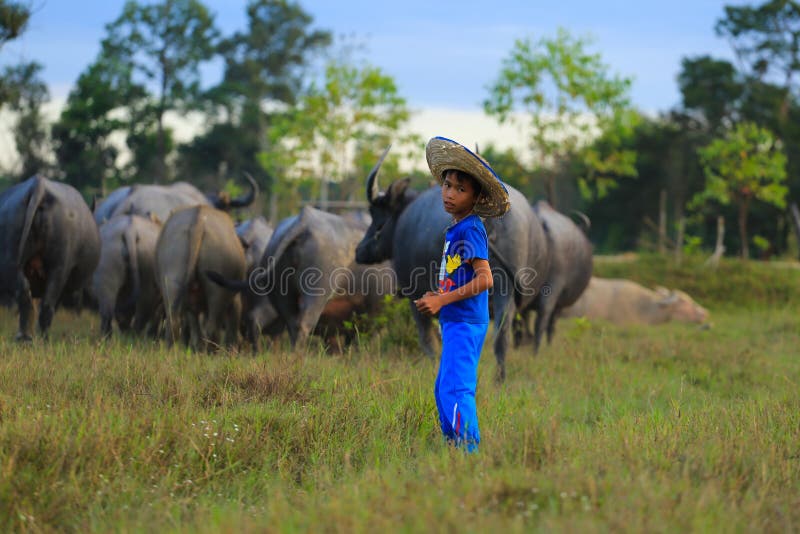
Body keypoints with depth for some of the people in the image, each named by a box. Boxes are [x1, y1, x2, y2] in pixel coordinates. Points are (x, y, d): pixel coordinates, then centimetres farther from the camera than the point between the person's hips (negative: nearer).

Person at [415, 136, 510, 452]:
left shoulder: (470, 229, -14)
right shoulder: (455, 229, 14)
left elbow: (484, 280, -21)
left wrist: (442, 300, -19)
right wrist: (437, 298, 8)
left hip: (464, 322, -10)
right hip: (454, 322, 10)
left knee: (455, 389, -14)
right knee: (443, 389, 17)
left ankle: (469, 448, -12)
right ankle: (453, 445, 26)